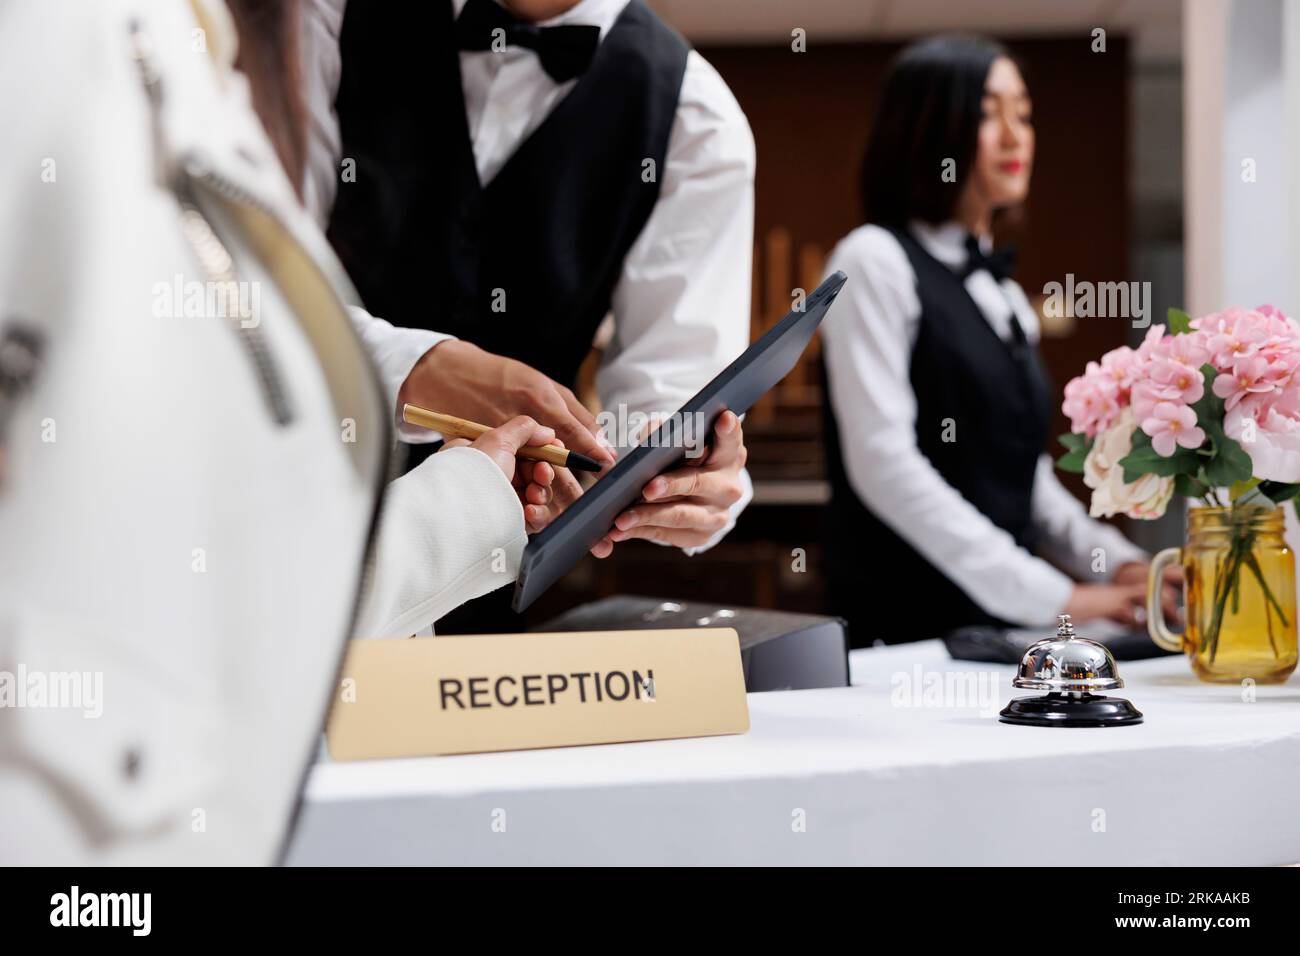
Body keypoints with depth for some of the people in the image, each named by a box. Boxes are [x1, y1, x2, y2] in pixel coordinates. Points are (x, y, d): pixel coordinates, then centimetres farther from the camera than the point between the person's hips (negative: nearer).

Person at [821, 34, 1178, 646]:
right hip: (912, 628, -6)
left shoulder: (1001, 291, 18)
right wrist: (1052, 596, -17)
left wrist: (1113, 562, 1)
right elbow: (884, 465, -15)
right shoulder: (876, 262, -4)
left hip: (1005, 627, 7)